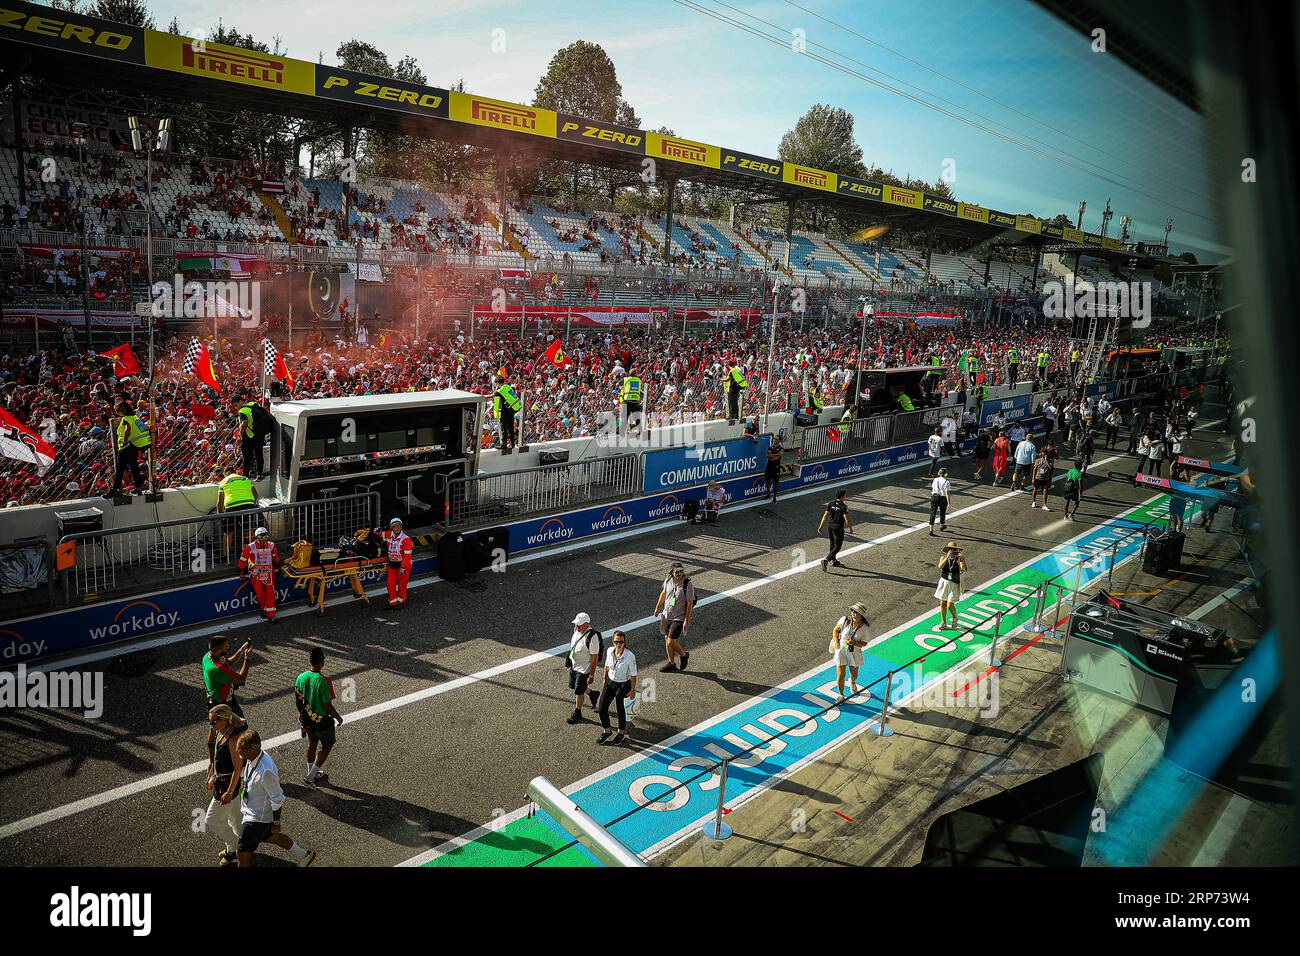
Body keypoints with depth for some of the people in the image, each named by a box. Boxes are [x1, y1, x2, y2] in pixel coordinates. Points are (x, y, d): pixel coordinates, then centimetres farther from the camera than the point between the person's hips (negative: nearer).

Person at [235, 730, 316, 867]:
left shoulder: (265, 771, -38)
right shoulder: (253, 758, -13)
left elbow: (277, 799, -27)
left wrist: (276, 823, -15)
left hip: (258, 817, -9)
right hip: (250, 810, 9)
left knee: (242, 853, 9)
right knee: (269, 836, 29)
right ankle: (305, 855, 46)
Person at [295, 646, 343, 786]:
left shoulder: (300, 678, -10)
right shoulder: (323, 681, -30)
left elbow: (298, 700, 4)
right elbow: (328, 706, -23)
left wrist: (301, 714, 21)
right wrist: (338, 717, -6)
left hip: (307, 719, 6)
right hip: (322, 721, -6)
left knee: (312, 743, 25)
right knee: (327, 745, 15)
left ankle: (311, 773, 39)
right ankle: (310, 777, 14)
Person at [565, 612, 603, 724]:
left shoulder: (592, 637, -29)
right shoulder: (577, 630, -5)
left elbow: (595, 658, -24)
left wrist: (592, 675, -21)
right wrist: (569, 660, 20)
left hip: (584, 668, -8)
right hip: (574, 665, 8)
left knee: (578, 691, 3)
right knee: (573, 686, 22)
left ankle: (577, 715, 22)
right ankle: (592, 693, 46)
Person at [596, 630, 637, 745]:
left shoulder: (630, 656, -25)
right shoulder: (609, 651, -11)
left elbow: (633, 675, -15)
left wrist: (633, 690, -9)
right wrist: (604, 681, 14)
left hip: (623, 685, -5)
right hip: (610, 682, 5)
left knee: (620, 710, 5)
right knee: (602, 708, 5)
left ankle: (621, 732, 30)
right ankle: (607, 731, 28)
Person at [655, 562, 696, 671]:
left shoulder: (687, 584, -21)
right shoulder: (668, 580, -5)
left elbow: (690, 603, -16)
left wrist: (687, 620, -17)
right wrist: (657, 607, 24)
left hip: (679, 618, -6)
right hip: (666, 615, 6)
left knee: (671, 642, -7)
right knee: (667, 639, 14)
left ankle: (683, 655, 23)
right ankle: (671, 663, 31)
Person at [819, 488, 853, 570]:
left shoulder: (830, 504, 0)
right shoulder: (844, 506, -16)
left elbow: (825, 515, 1)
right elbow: (846, 519, -17)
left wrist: (821, 526, 8)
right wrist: (850, 528, -3)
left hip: (830, 527, 6)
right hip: (838, 528, -6)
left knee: (832, 545, 21)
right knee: (837, 547, 1)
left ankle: (834, 561, 34)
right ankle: (826, 560, -14)